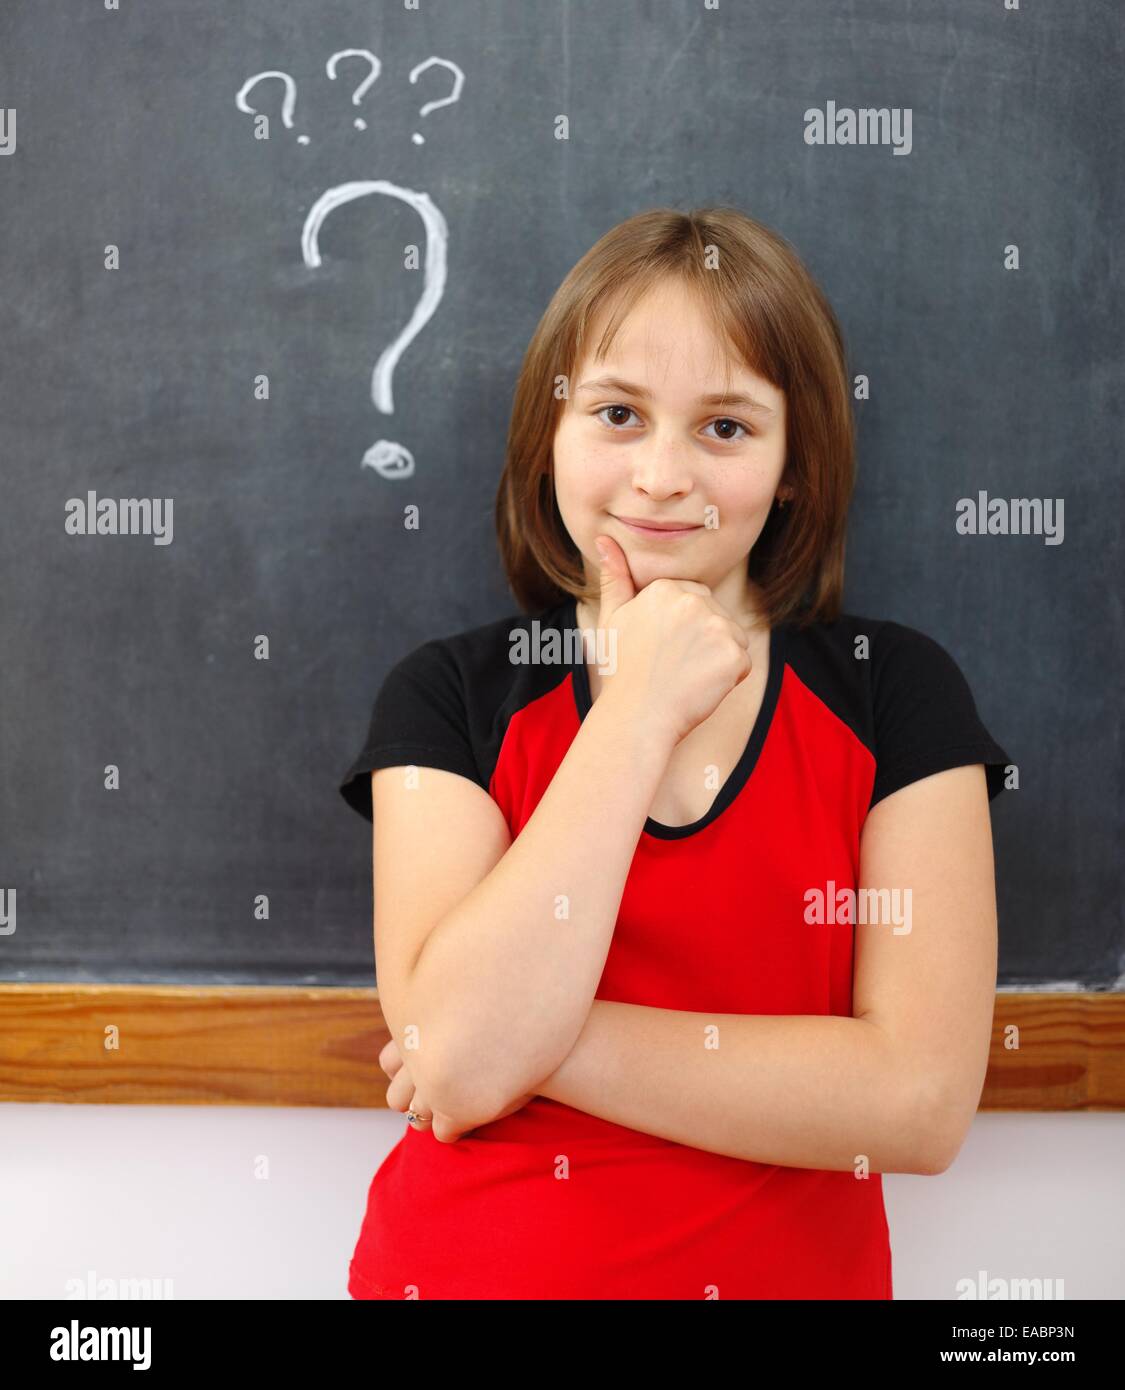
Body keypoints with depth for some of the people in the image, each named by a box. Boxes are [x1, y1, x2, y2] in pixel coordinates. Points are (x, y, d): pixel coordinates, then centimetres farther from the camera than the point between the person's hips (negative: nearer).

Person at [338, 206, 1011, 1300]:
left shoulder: (895, 689, -8)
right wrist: (639, 712, -21)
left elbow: (923, 1100, -17)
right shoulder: (446, 695, -8)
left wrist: (541, 1039, -18)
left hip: (789, 1268, 1)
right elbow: (463, 1064, -21)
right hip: (470, 1266, 0)